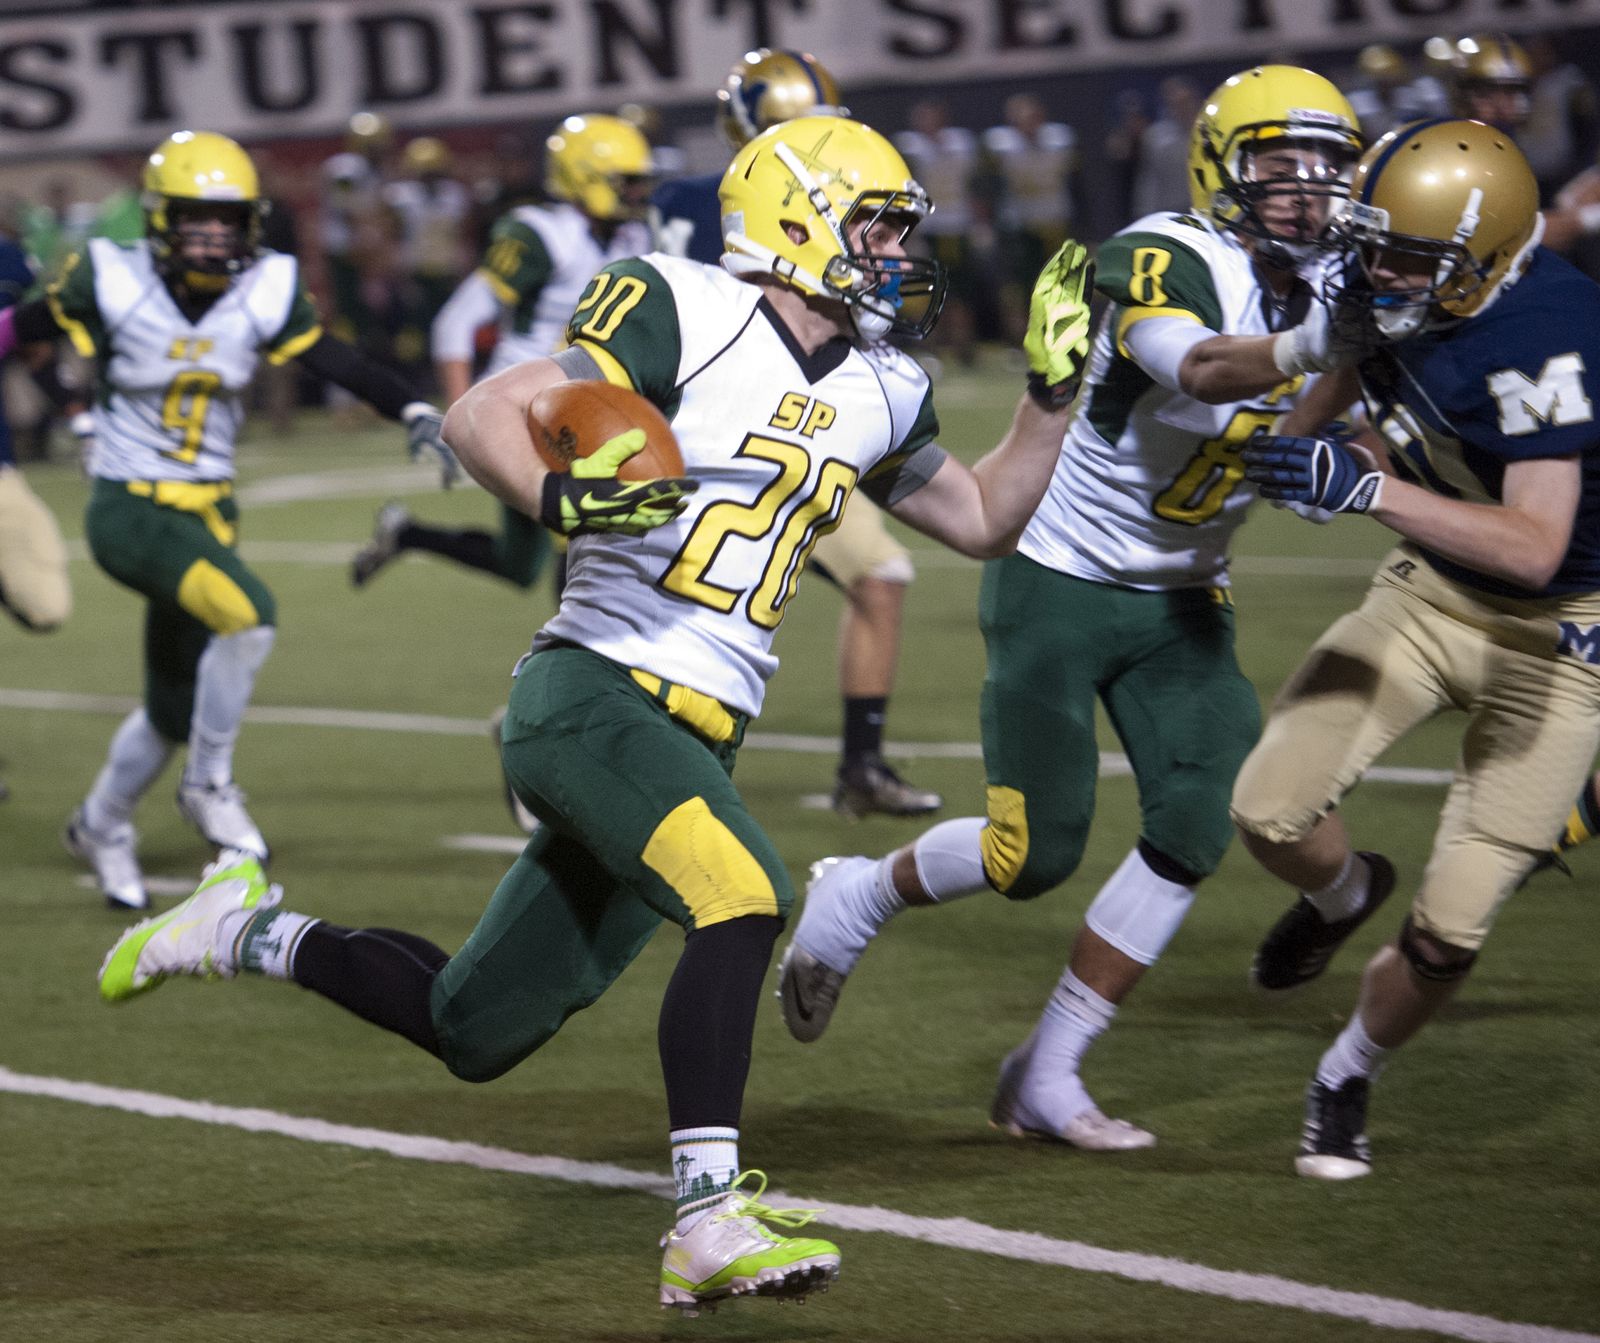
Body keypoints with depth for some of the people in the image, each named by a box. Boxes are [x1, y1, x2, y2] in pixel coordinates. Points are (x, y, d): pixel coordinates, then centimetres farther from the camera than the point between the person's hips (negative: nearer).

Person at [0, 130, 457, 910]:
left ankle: (102, 826, 40)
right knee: (247, 616, -28)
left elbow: (338, 362, -4)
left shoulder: (262, 295, -4)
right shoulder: (114, 285, -13)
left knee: (174, 710, 13)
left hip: (207, 513, 5)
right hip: (128, 512, -5)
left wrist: (413, 414, -16)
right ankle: (209, 785, -9)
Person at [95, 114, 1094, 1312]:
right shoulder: (685, 318, -8)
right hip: (591, 694, -8)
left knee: (474, 1036, 10)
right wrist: (560, 498, -31)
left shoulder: (874, 396, 13)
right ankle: (711, 1222, -29)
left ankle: (249, 933, 31)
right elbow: (482, 416, -12)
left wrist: (1053, 387, 14)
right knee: (743, 897, -31)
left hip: (691, 745, 8)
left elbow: (985, 520, 27)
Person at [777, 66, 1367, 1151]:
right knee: (1036, 854, -7)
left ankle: (1047, 1080, 4)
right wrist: (1309, 346, -60)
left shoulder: (1327, 287, 1)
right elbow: (1199, 371, -42)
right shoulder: (1166, 259, -21)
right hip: (1060, 584, -6)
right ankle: (858, 900, 26)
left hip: (1180, 603, 6)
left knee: (1198, 826, -9)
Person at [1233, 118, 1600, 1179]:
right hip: (1430, 588, 6)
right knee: (1271, 812, -8)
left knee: (1450, 930, -4)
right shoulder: (1375, 292, -11)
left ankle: (1349, 1080, 26)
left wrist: (1369, 488, -44)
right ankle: (1343, 894, 29)